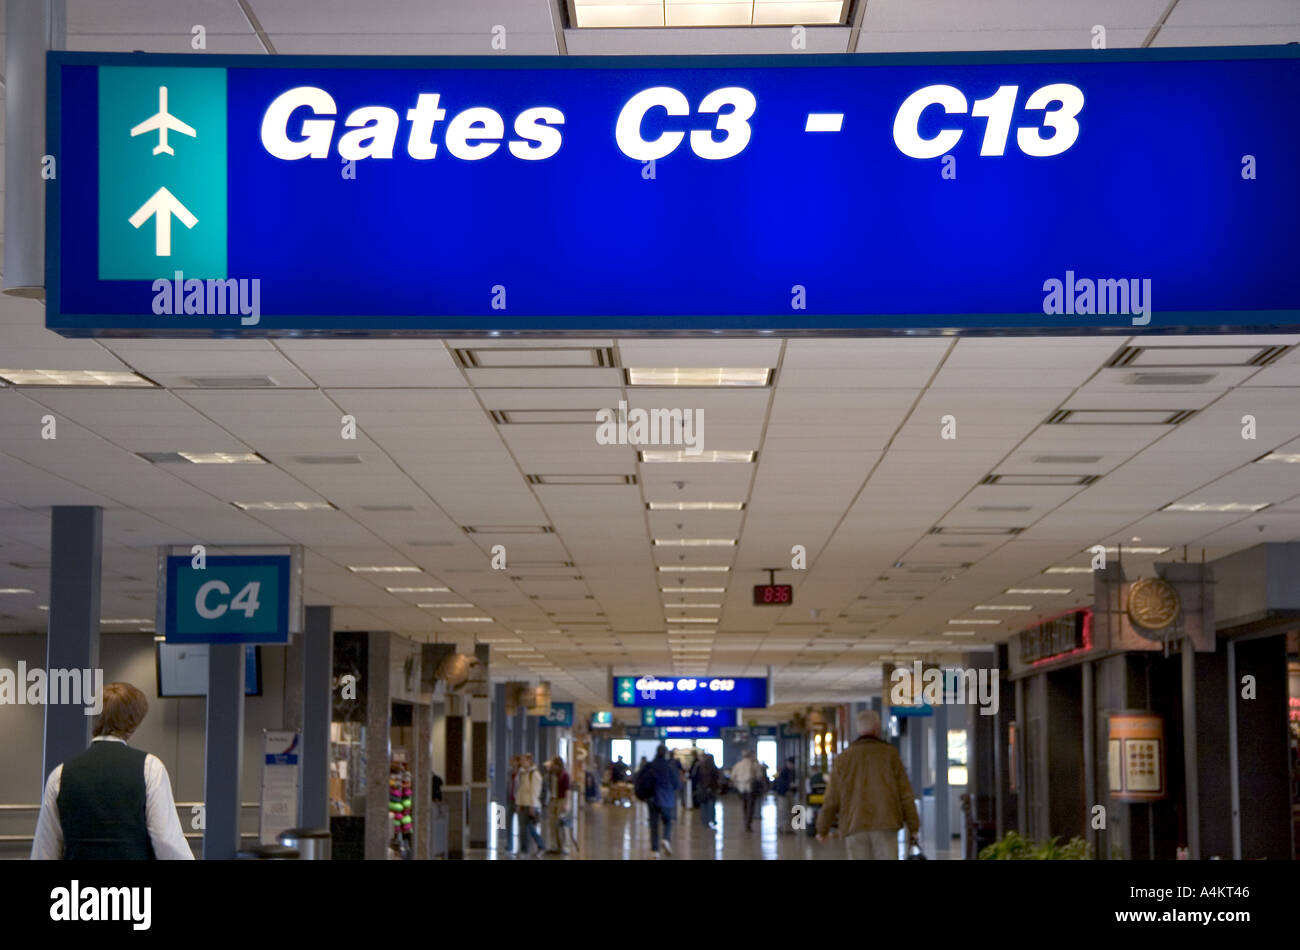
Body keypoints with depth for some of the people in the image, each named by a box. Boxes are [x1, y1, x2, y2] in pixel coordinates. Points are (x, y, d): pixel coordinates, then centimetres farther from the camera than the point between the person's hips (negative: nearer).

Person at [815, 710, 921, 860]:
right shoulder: (890, 754, 2)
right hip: (885, 825, -2)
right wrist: (913, 828, 8)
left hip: (854, 827, 2)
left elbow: (832, 800, 6)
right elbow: (905, 795, 1)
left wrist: (822, 829, 17)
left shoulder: (844, 758, 6)